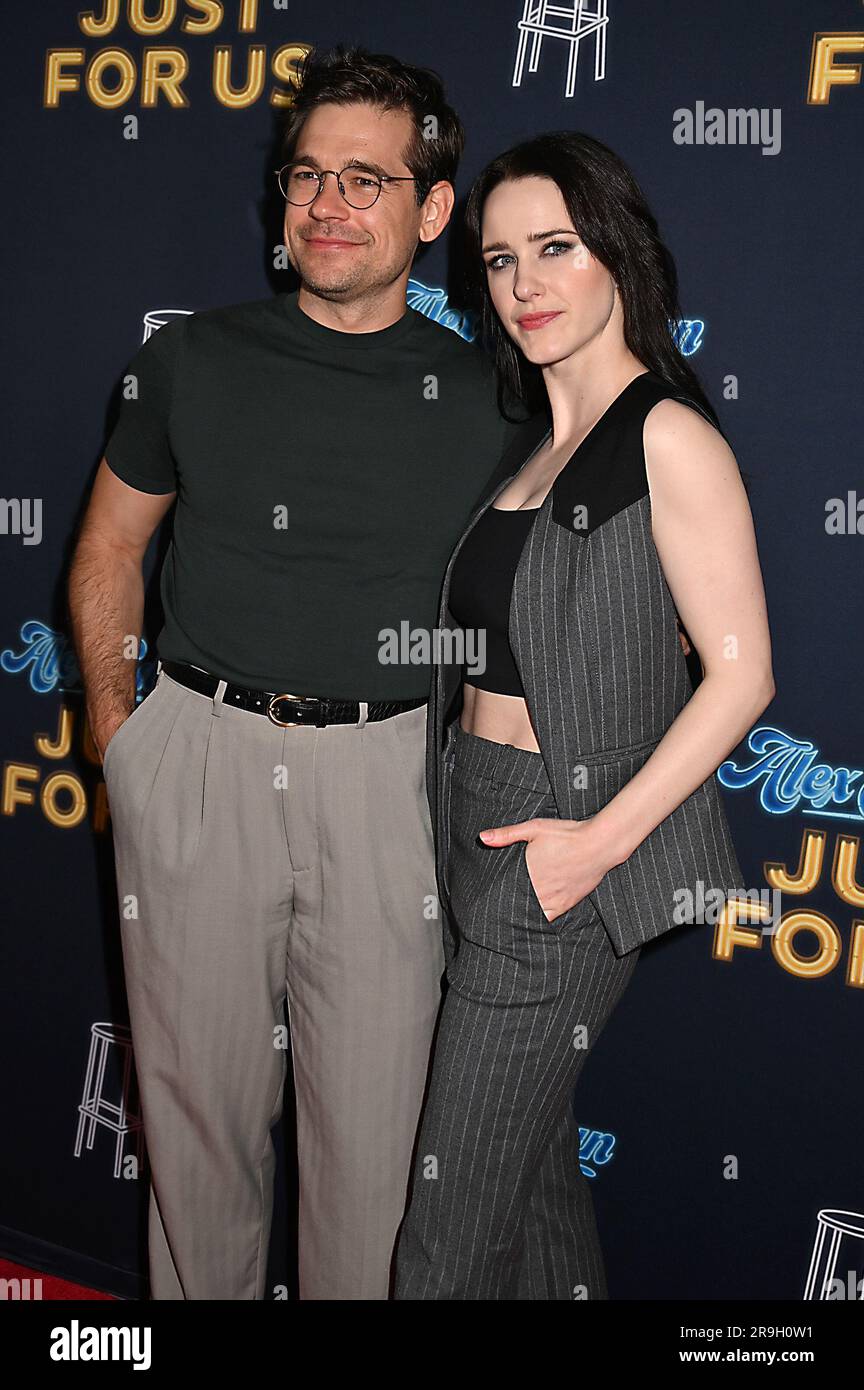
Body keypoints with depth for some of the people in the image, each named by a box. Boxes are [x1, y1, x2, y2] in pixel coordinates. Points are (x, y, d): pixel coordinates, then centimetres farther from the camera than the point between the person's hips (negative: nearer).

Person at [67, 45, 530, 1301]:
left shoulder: (481, 399, 4)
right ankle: (197, 1294, 32)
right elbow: (108, 550, 13)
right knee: (198, 1100, 11)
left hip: (385, 774, 0)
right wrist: (116, 731, 5)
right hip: (197, 760, 1)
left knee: (370, 1122, 7)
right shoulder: (196, 359, 5)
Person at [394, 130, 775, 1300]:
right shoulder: (536, 448, 14)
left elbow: (741, 671, -16)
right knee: (537, 1164, 18)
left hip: (563, 845, -8)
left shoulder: (669, 437, -11)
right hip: (480, 828, 8)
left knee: (455, 1220, -1)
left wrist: (604, 839, -20)